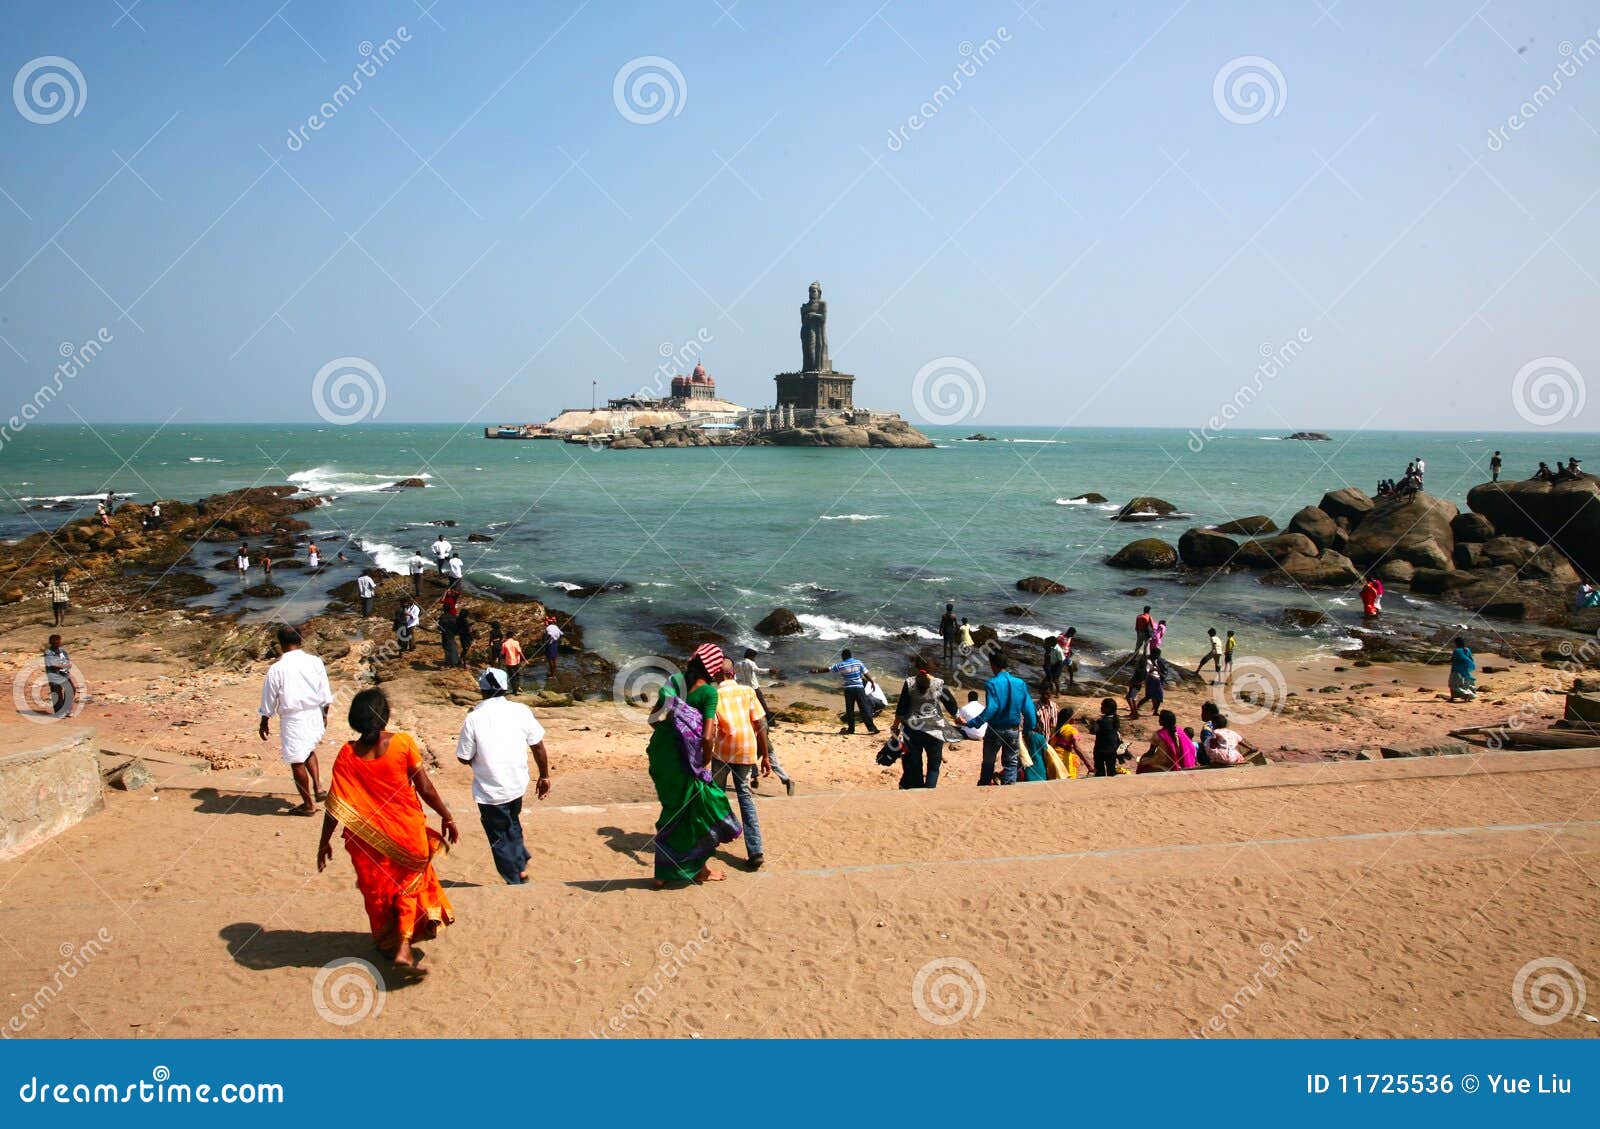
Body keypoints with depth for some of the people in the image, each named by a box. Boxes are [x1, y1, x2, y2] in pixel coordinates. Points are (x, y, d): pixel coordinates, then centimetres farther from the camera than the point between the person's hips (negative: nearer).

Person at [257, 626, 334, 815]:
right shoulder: (315, 662, -4)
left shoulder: (276, 669, -14)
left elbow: (269, 700, -4)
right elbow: (325, 694, 4)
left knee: (297, 761, 9)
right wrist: (324, 714, 19)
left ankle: (309, 804, 19)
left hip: (292, 719, -4)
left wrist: (264, 722, 11)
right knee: (309, 749, 31)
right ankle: (317, 787, 19)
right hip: (315, 715, 5)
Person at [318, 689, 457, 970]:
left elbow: (336, 803, -7)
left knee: (376, 888, 21)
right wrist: (447, 817, 0)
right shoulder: (402, 743, -14)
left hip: (366, 836, 1)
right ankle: (404, 947, 6)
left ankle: (386, 944, 38)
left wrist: (325, 842, 3)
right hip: (406, 830, -1)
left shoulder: (347, 754, -9)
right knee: (410, 884, 18)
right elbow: (425, 788, -12)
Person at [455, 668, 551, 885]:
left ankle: (515, 882, 25)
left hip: (490, 791, -3)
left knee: (500, 838, 15)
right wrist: (544, 776, 11)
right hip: (517, 784, 3)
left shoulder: (474, 718, -17)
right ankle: (521, 868, 35)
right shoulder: (521, 711, -9)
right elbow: (538, 747, -3)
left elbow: (465, 758, -9)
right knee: (513, 826, 30)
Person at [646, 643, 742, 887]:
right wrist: (705, 764, -4)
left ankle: (663, 874, 26)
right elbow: (707, 736, -19)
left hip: (660, 751, 6)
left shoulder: (674, 681, 4)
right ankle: (700, 869, 28)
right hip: (684, 759, -6)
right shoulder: (708, 691, -13)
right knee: (700, 809, 15)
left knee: (673, 811, 20)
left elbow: (653, 718, 7)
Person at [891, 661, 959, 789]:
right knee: (933, 765, 10)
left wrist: (895, 725, 9)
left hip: (912, 729, 1)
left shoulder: (909, 683, -6)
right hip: (934, 729, -1)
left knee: (914, 764, 13)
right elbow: (951, 704, 3)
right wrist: (959, 718, 21)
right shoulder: (939, 684, -7)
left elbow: (901, 708, -3)